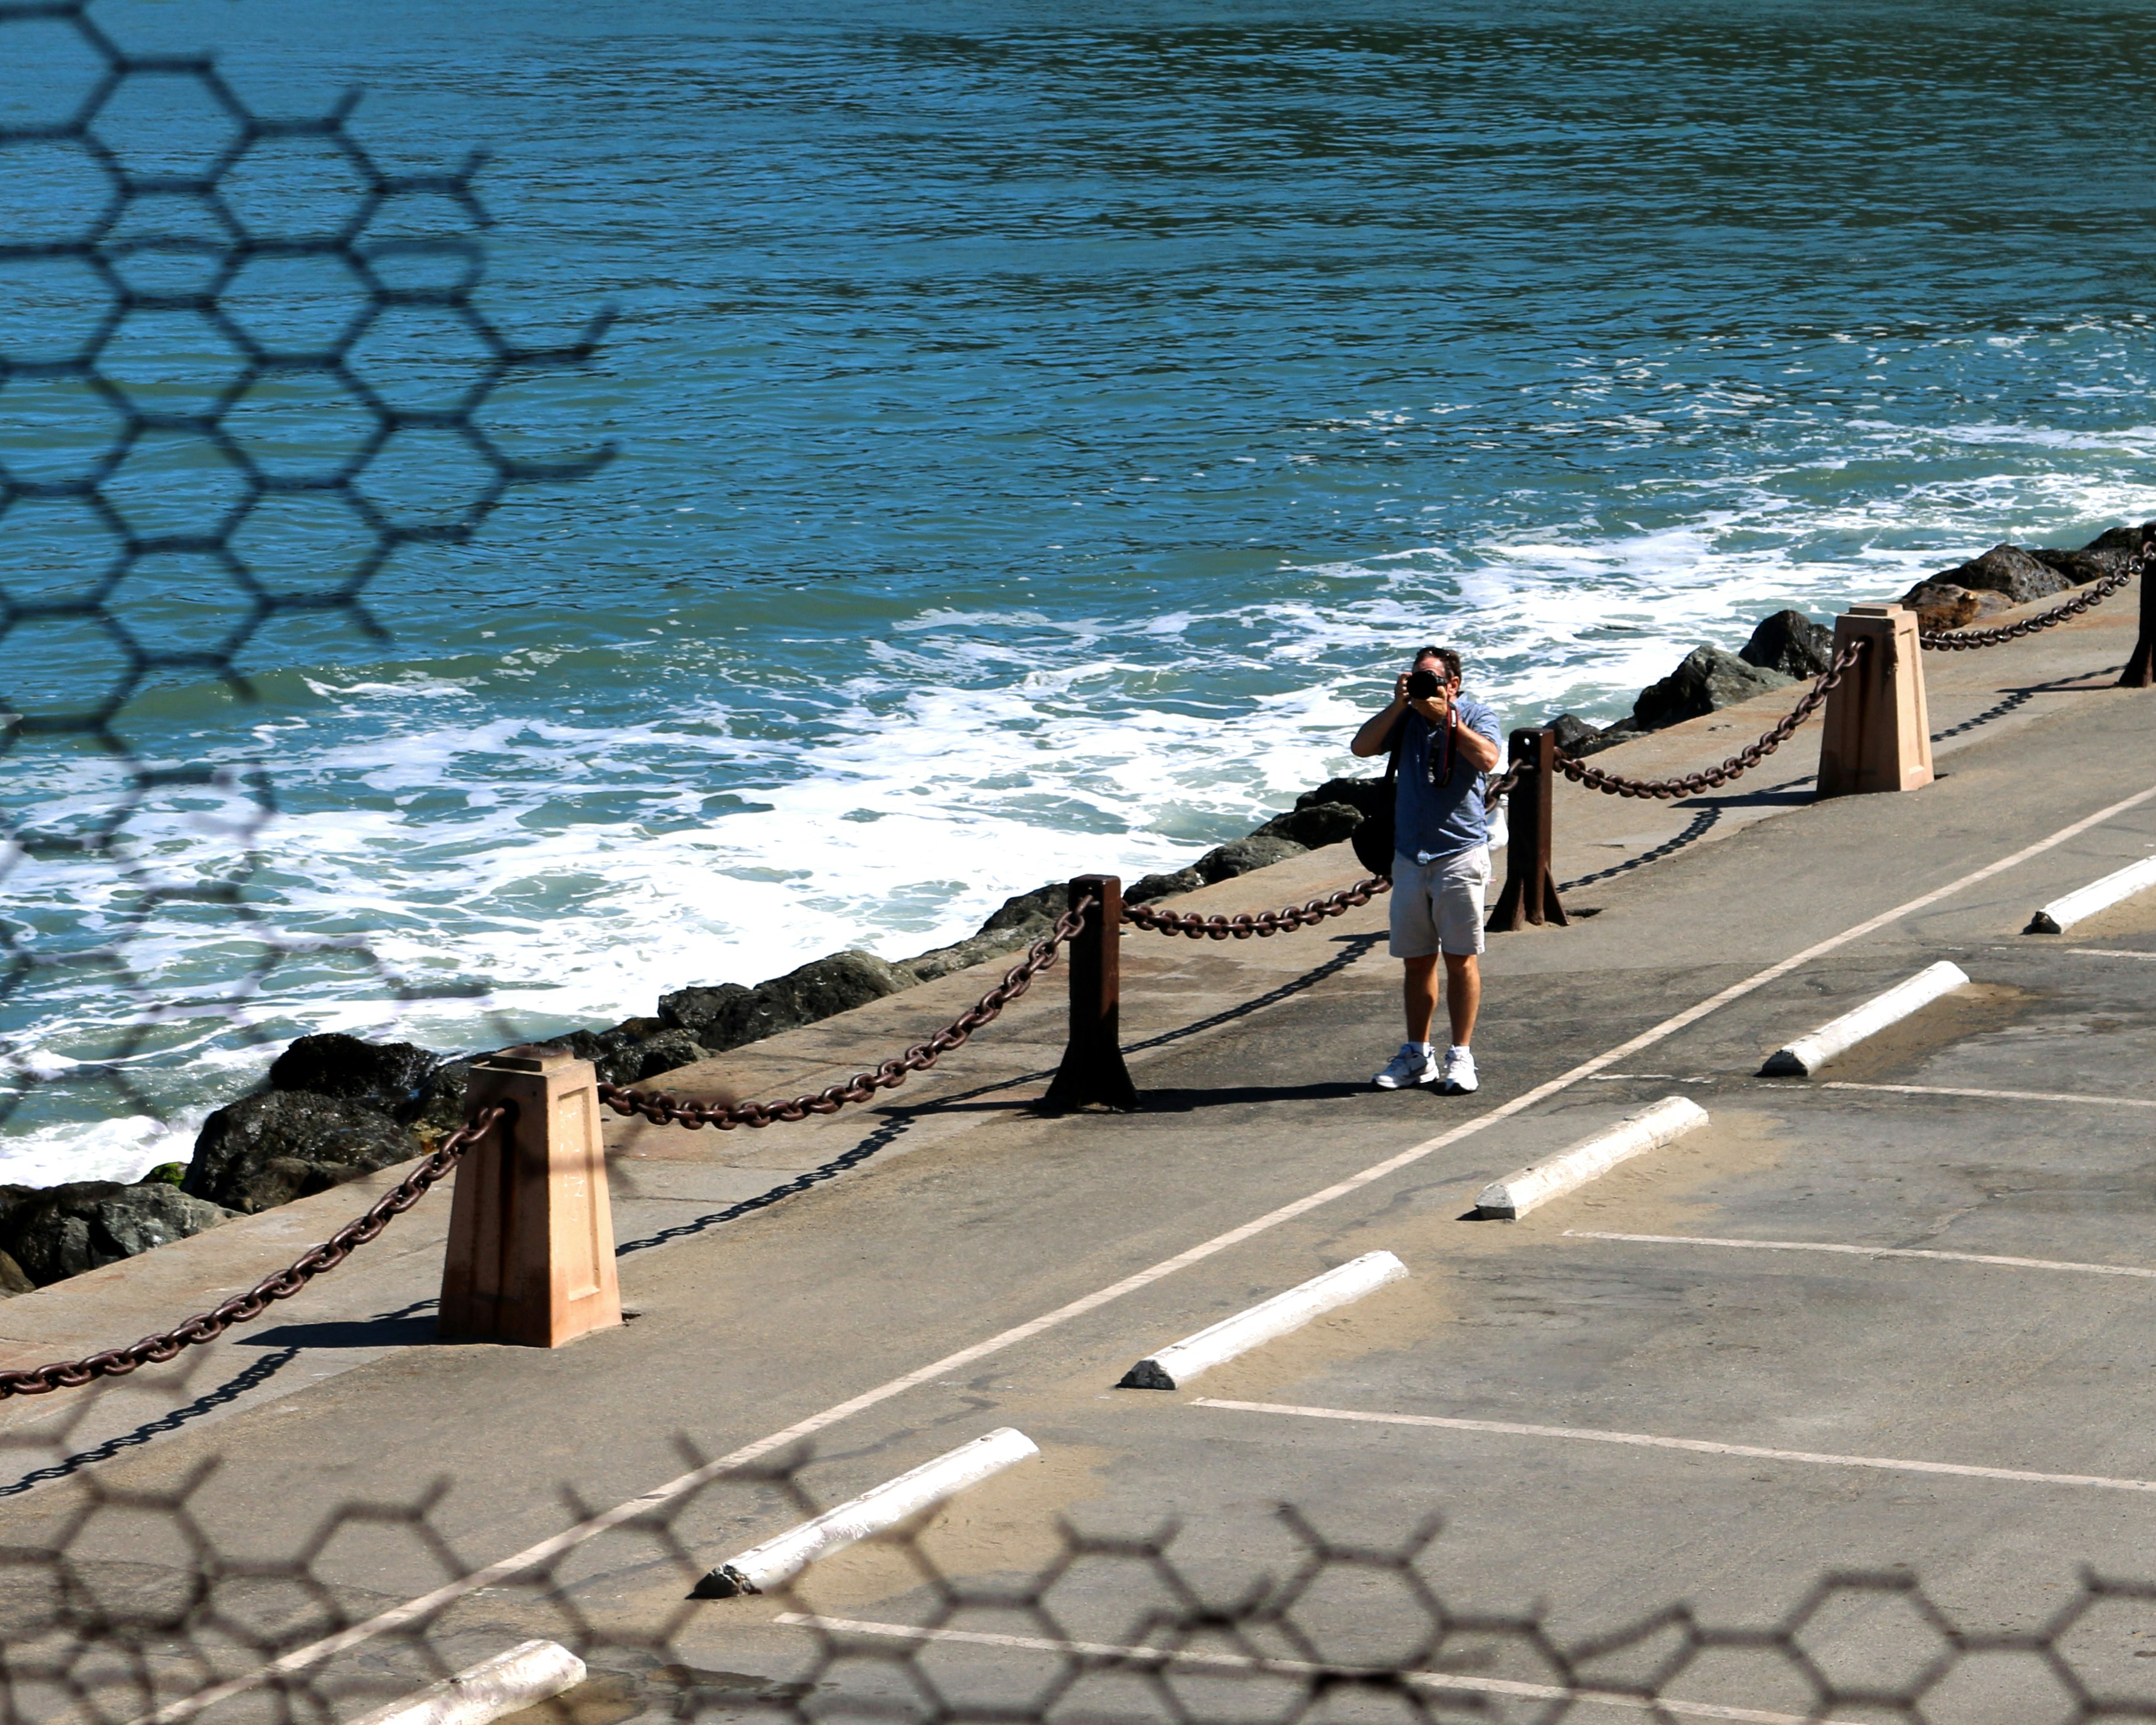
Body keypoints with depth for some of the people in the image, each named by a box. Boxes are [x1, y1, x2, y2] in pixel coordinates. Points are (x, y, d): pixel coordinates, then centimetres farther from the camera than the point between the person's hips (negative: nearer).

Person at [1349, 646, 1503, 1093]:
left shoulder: (1477, 716, 1)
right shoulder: (1407, 720, 9)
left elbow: (1487, 758, -19)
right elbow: (1361, 747, -3)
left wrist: (1445, 716, -17)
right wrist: (1398, 705, -10)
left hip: (1460, 854, -4)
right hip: (1410, 855, 4)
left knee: (1461, 959, -2)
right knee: (1415, 960, 8)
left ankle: (1461, 1058, 3)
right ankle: (1416, 1056, 17)